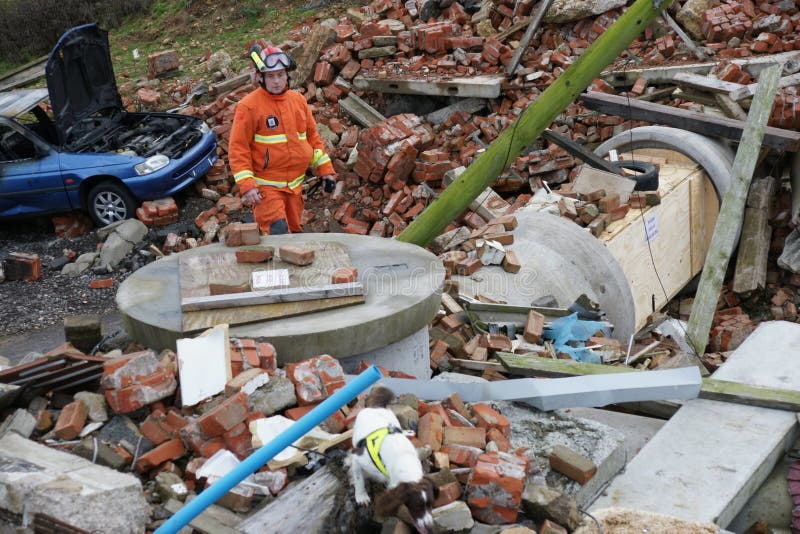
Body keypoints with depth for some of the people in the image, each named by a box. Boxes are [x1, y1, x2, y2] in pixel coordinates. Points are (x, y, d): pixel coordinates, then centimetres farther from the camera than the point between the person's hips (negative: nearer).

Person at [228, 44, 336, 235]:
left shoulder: (298, 100, 7)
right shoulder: (249, 106, -10)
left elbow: (312, 135, 16)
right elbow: (238, 147, -12)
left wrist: (325, 169, 12)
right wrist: (246, 185, -20)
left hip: (295, 184, 6)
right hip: (266, 186, -6)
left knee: (294, 231, 15)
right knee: (278, 234, -17)